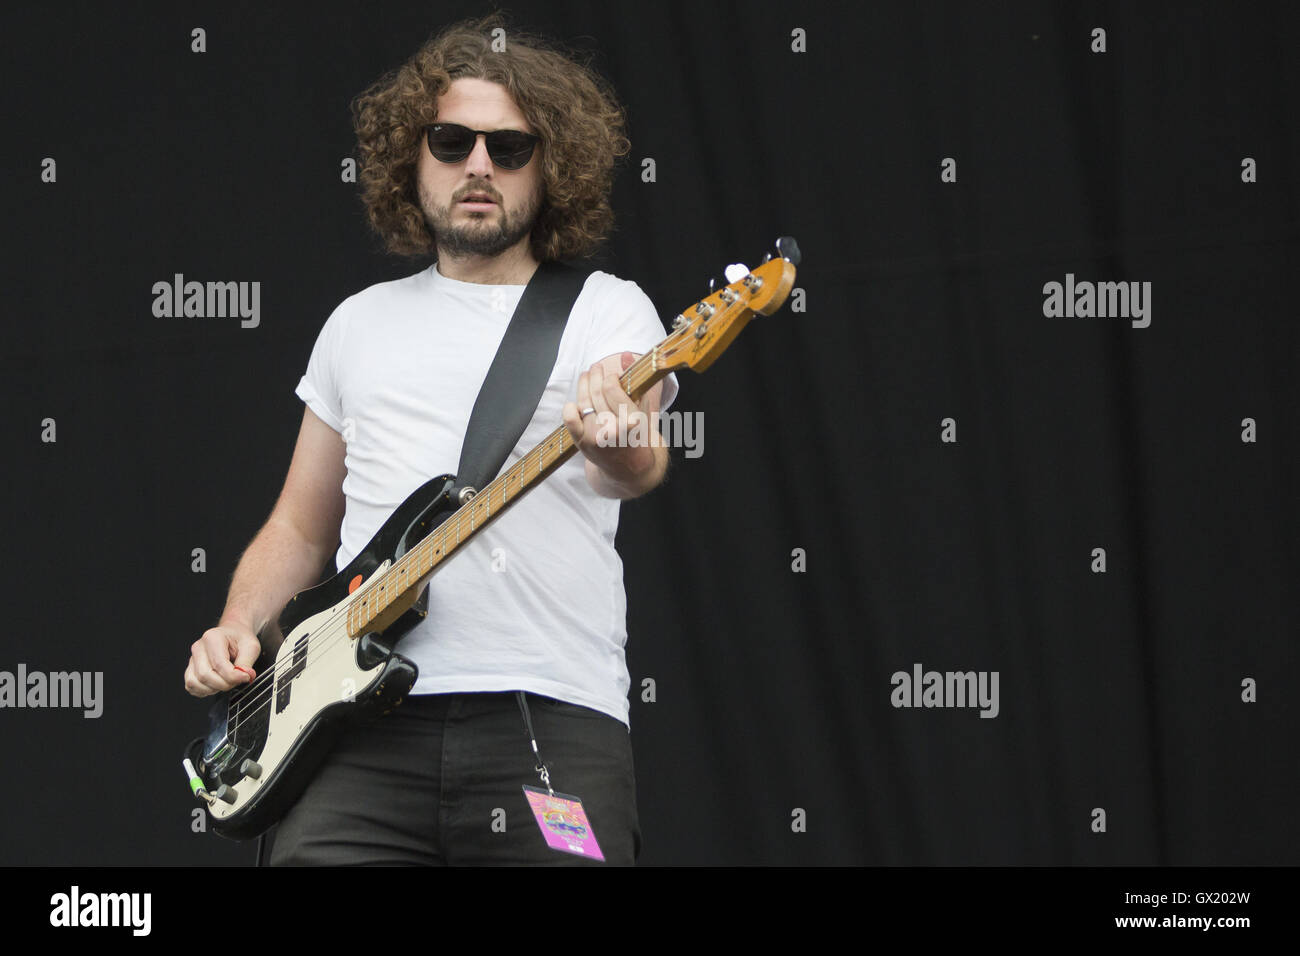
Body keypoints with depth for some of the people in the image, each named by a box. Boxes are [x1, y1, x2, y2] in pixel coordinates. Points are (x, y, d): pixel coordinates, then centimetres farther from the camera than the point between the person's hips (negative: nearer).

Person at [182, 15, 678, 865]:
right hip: (370, 734, 3)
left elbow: (642, 468, -12)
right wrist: (238, 629, 10)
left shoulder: (608, 310, 9)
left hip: (552, 726, -3)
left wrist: (619, 446, -36)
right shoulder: (361, 324, 22)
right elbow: (302, 530, 29)